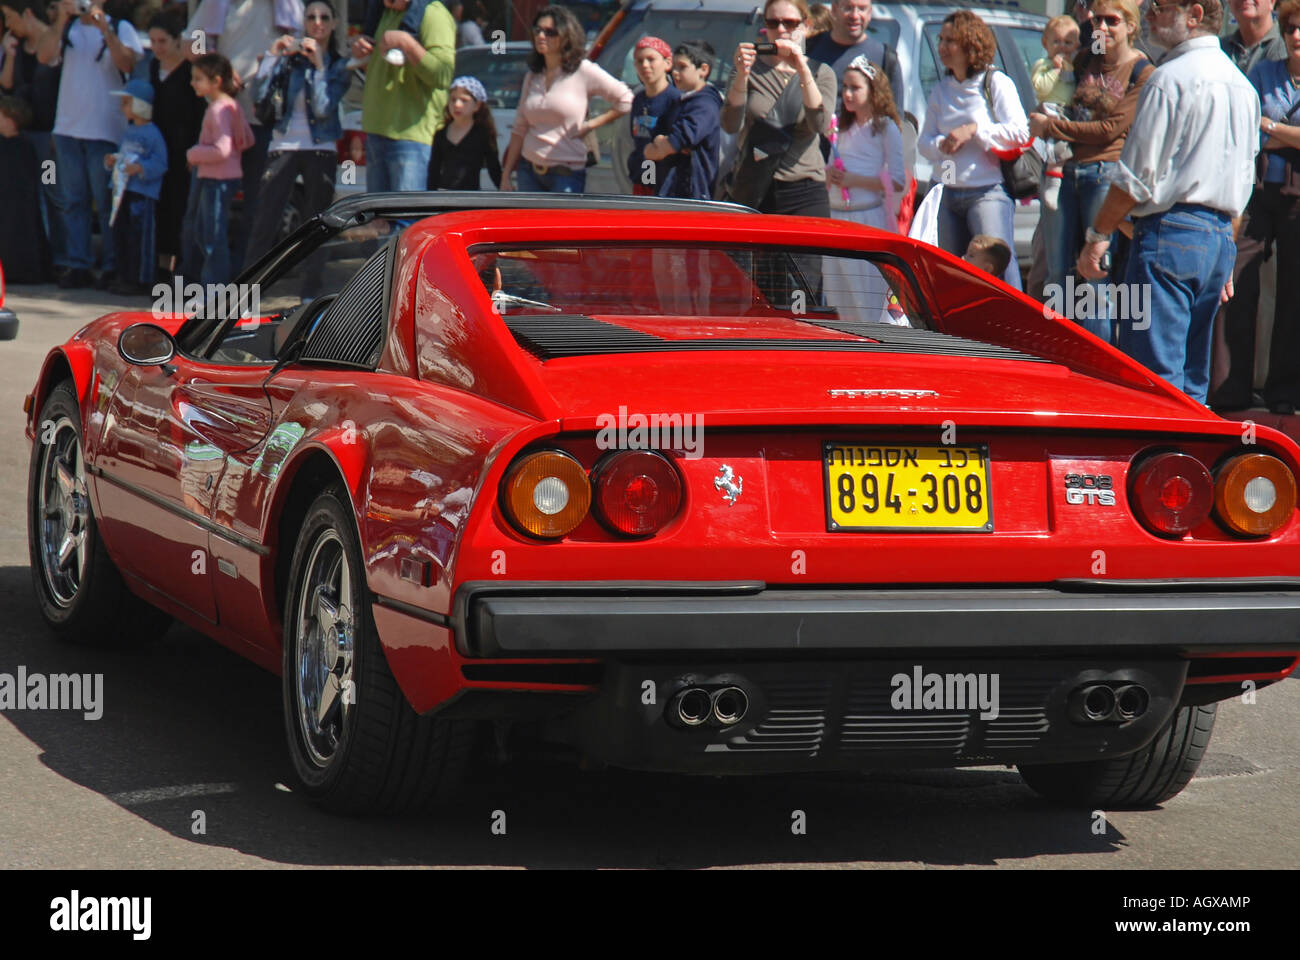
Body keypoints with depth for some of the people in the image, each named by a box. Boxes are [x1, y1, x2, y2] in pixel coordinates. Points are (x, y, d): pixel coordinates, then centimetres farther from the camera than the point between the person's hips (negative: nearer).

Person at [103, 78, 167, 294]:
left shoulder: (152, 134, -10)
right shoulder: (128, 132, 17)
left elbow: (160, 164, -13)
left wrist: (140, 168, -25)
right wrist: (111, 161, 6)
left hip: (142, 193, -9)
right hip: (122, 190, 9)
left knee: (138, 236, -6)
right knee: (120, 233, 11)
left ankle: (138, 280, -2)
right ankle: (123, 276, 19)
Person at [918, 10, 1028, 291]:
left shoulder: (996, 83, -2)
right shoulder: (941, 90, 16)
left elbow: (1019, 132, -9)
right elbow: (924, 141, 13)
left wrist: (973, 130, -14)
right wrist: (942, 145, -9)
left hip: (988, 192, -7)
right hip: (950, 194, 7)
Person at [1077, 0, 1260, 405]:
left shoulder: (1170, 79, -10)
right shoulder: (1241, 84, 17)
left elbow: (1137, 176, -12)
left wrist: (1098, 235, -4)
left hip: (1171, 233, -9)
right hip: (1222, 235, 9)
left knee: (1154, 374, -11)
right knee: (1191, 380, 11)